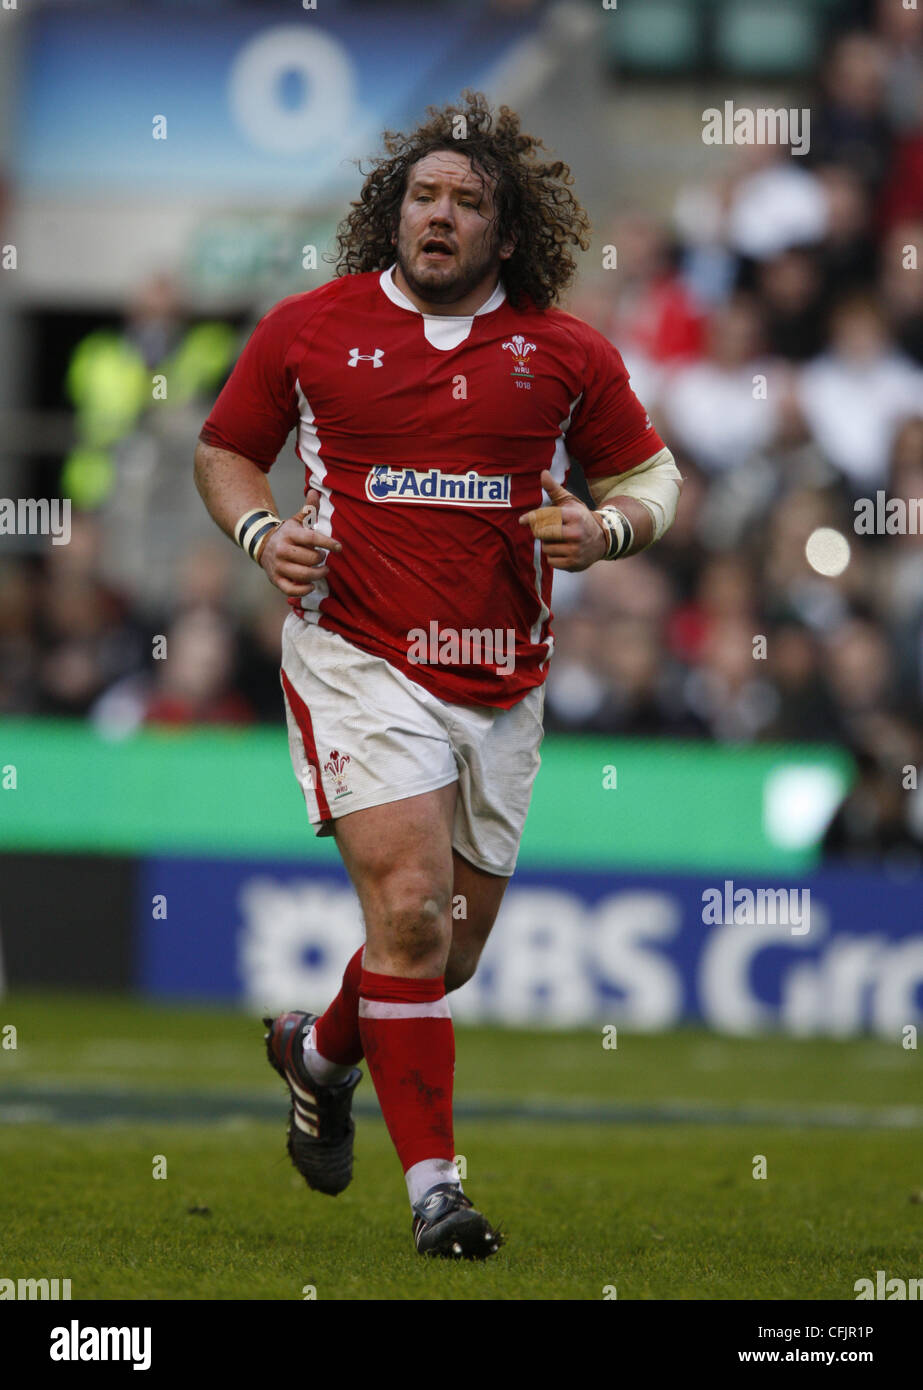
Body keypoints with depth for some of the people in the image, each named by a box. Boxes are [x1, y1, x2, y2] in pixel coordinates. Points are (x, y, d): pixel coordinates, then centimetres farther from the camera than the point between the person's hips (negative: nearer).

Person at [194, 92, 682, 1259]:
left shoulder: (564, 354, 4)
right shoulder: (307, 329, 1)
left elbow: (650, 474, 14)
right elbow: (224, 450, 14)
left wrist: (608, 528, -8)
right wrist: (261, 533, -6)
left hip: (500, 680, 3)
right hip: (357, 660, -3)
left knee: (455, 945, 12)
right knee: (411, 904, -19)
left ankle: (322, 1050, 44)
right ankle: (431, 1183, -12)